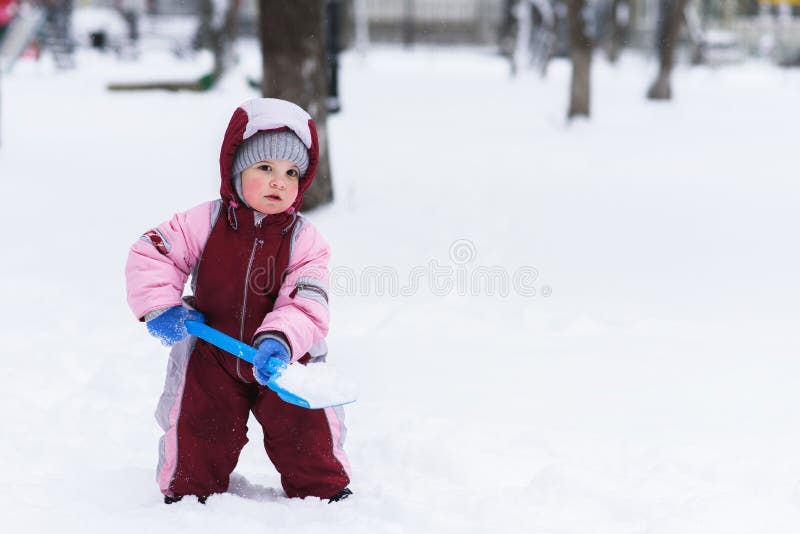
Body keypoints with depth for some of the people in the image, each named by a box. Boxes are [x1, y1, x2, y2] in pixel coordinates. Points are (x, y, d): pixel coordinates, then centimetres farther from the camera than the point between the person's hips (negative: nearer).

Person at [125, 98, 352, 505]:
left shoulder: (305, 240, -13)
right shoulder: (205, 222, -12)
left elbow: (306, 306, -21)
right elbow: (149, 254, -7)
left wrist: (279, 340, -38)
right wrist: (161, 307, -19)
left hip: (283, 361, 0)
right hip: (212, 356, 0)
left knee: (306, 427, 1)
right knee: (200, 428, 4)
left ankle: (325, 490, 24)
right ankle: (190, 491, 28)